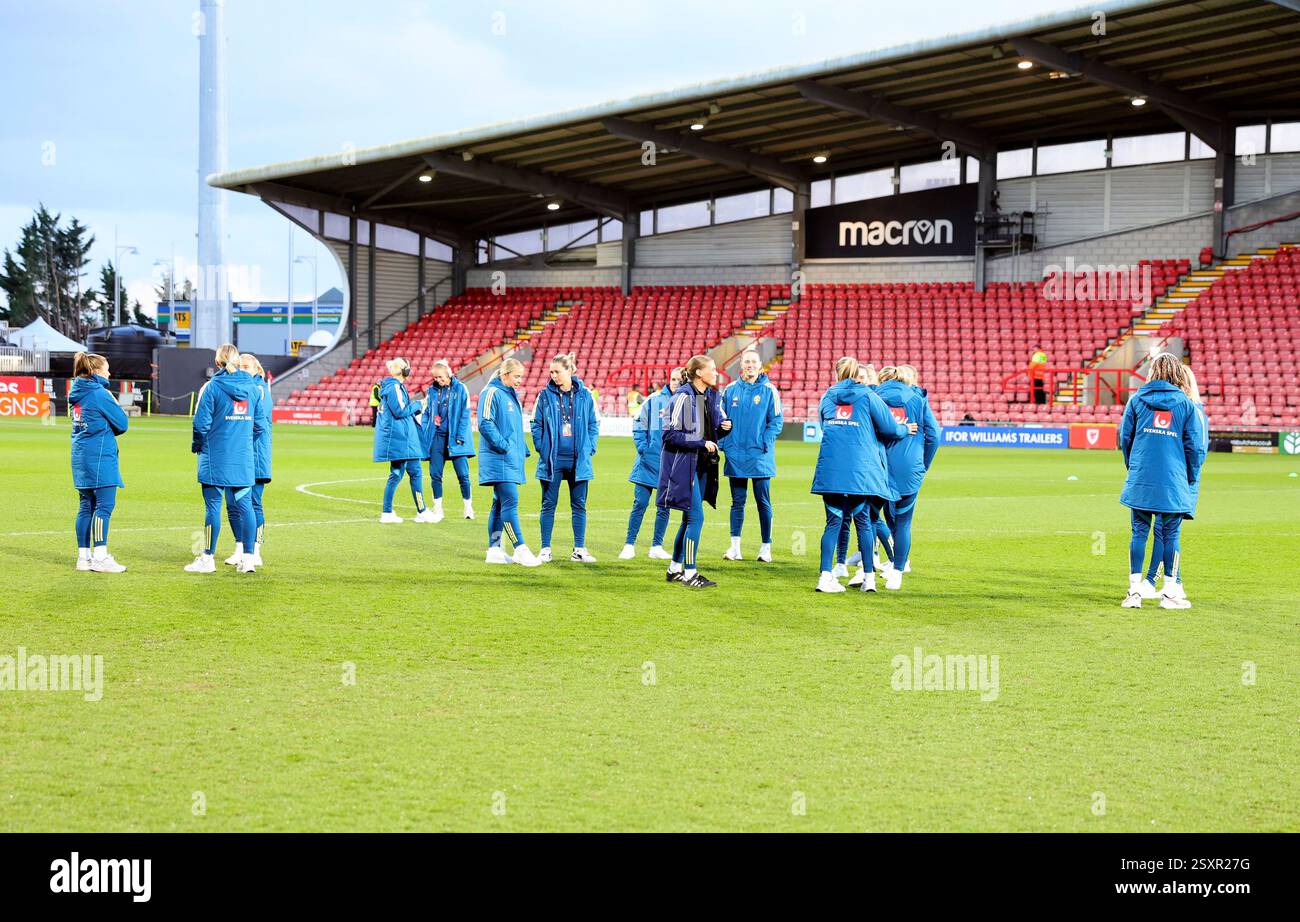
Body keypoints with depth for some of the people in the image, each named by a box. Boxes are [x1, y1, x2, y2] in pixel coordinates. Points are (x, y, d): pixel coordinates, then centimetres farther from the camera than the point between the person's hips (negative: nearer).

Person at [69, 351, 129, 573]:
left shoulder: (76, 394, 14)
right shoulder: (100, 394, -13)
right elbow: (121, 423, -8)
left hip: (80, 455, 9)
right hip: (100, 456, -9)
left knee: (86, 505, 11)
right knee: (104, 505, -7)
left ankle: (83, 556, 13)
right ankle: (100, 557, -10)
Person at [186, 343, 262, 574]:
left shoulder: (212, 387, -8)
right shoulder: (252, 387, 5)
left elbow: (201, 423, -9)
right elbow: (259, 424, 10)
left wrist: (197, 446, 8)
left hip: (216, 458, -4)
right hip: (244, 459, 4)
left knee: (213, 506, 1)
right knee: (244, 505, 6)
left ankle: (208, 558, 5)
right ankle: (247, 558, 6)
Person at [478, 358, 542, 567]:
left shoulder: (513, 396, 18)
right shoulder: (491, 393, -9)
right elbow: (485, 424, -16)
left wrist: (523, 450, 15)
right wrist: (503, 446, -18)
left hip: (512, 458, 9)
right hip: (498, 460, -9)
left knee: (500, 503, 9)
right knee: (510, 501, -12)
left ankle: (494, 549, 12)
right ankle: (520, 549, -14)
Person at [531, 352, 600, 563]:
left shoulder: (585, 395, 2)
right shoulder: (545, 395, 0)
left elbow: (594, 424, 8)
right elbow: (536, 424, 4)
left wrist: (589, 448, -1)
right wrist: (541, 448, -5)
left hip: (578, 460, 1)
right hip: (552, 459, -1)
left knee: (579, 505, 6)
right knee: (549, 505, 4)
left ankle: (579, 550, 13)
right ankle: (545, 549, 10)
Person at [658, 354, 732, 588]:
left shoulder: (713, 396, 10)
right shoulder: (683, 397, -15)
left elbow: (714, 432, 19)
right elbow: (670, 434, -16)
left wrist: (725, 427, -4)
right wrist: (701, 443, -19)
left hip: (702, 466, 8)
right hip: (683, 464, -8)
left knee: (690, 518, 13)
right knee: (696, 517, -9)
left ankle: (675, 568, 24)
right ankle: (689, 573, -1)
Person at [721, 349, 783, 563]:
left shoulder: (769, 390, -2)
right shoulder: (731, 389, 6)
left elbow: (777, 420, -2)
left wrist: (765, 443, -12)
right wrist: (725, 442, 1)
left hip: (760, 456, -2)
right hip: (736, 455, 2)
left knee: (763, 502, 3)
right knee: (737, 502, 8)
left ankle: (765, 547, 10)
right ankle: (735, 547, 12)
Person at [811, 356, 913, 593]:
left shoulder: (827, 397, 15)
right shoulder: (868, 396, 4)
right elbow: (890, 428, 0)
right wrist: (905, 429, 23)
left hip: (830, 467, 2)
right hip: (861, 468, -2)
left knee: (834, 521, 4)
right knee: (863, 520, 7)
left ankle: (826, 575, -6)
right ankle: (869, 577, 8)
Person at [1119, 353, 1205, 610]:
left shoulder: (1137, 400, 4)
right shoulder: (1186, 404, 0)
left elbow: (1125, 437, 8)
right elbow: (1195, 446, -1)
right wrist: (1191, 480, 11)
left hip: (1140, 480, 2)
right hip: (1173, 482, -1)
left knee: (1139, 532, 7)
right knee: (1170, 535, 5)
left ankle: (1134, 590, 6)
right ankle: (1170, 591, 8)